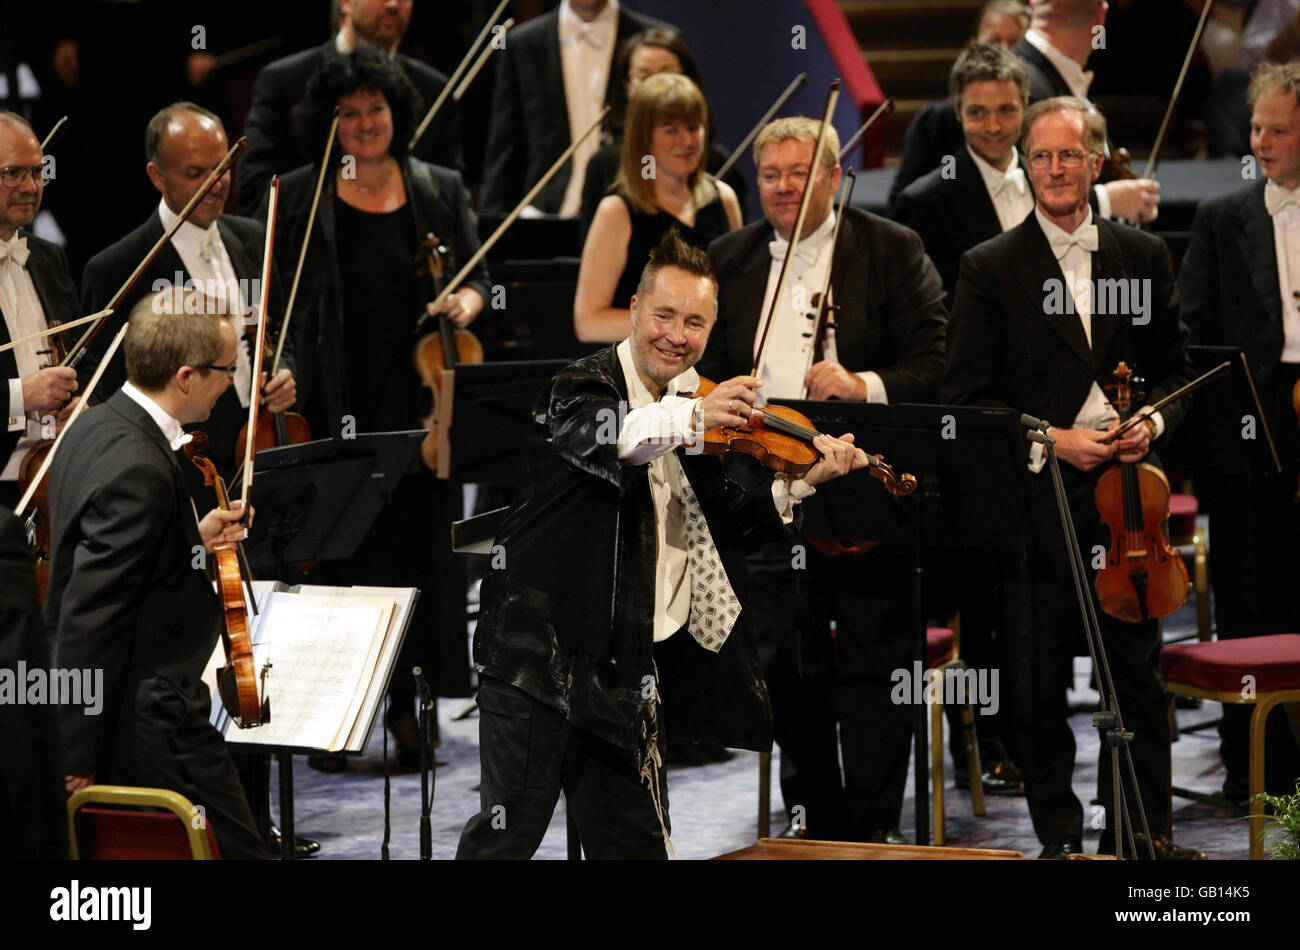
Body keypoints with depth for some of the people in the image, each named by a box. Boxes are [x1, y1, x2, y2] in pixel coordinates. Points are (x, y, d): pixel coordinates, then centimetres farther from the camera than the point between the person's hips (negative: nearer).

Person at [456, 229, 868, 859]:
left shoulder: (688, 407, 15)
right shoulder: (584, 386, -8)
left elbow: (719, 522, 17)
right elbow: (599, 439, -32)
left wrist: (801, 482, 4)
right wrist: (693, 417, -47)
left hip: (626, 664, 7)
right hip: (541, 650, -7)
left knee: (636, 842, 9)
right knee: (511, 831, -9)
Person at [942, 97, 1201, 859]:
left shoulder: (1144, 256, 9)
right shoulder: (990, 269, 0)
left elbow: (1175, 369, 15)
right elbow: (967, 397, -2)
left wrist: (1153, 423, -5)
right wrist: (1051, 440, -12)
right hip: (1035, 501, -2)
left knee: (1138, 674, 3)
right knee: (1040, 686, 3)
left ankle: (1146, 832, 14)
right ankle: (1059, 837, 14)